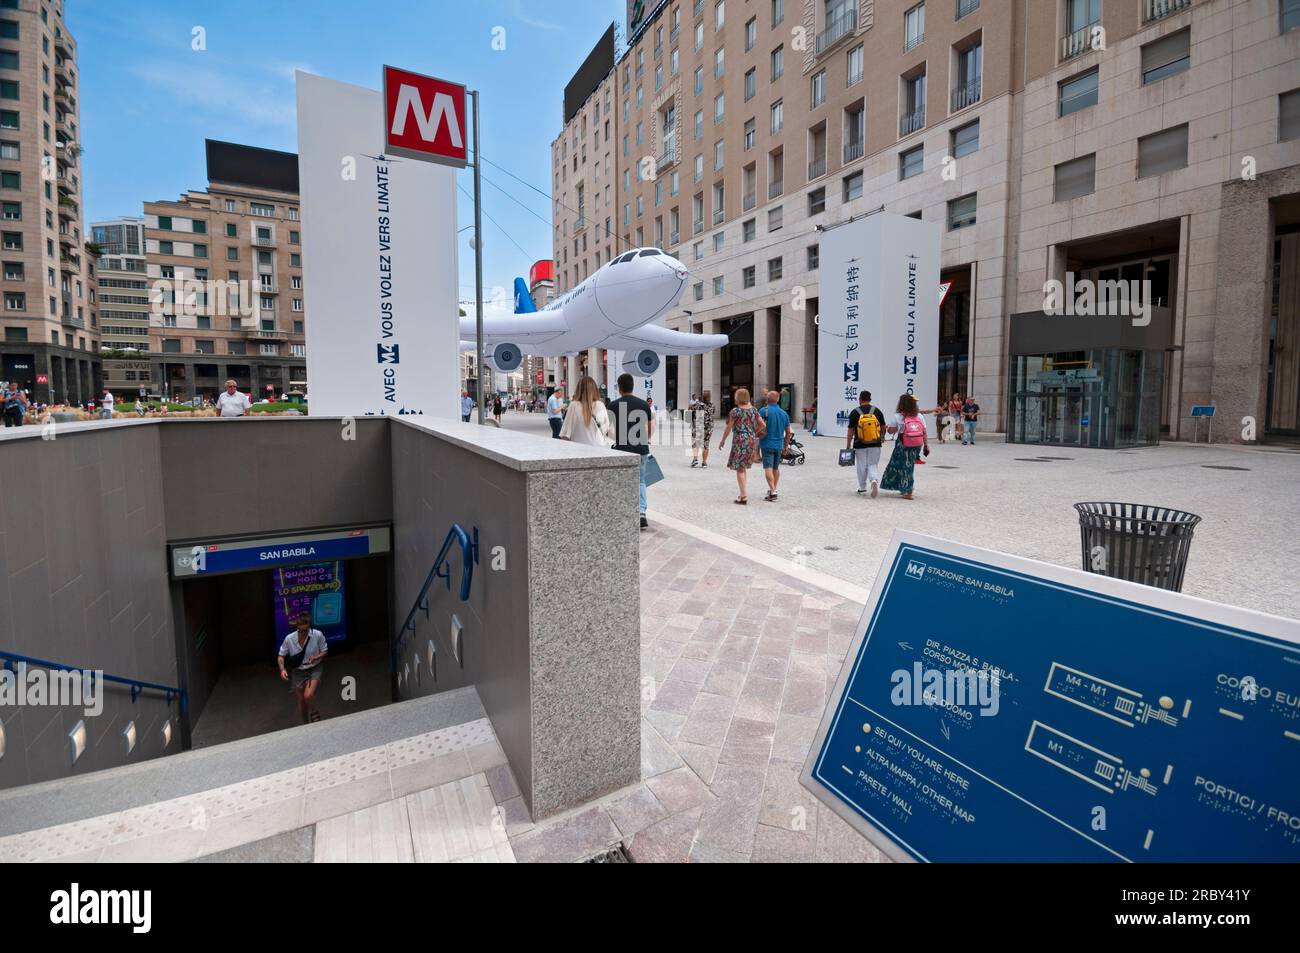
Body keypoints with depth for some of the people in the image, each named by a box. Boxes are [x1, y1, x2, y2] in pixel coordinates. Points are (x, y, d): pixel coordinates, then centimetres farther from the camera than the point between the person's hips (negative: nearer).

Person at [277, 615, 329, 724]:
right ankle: (305, 724, 38)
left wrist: (316, 657, -25)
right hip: (298, 672, 2)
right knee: (301, 701, 12)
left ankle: (314, 713, 10)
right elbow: (281, 657, -2)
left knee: (308, 696, -22)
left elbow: (324, 651, -5)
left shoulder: (318, 635, -19)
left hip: (315, 669, -2)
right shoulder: (289, 639, -16)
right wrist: (282, 669, -19)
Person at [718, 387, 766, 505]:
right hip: (752, 440, 6)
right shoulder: (753, 409, 7)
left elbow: (728, 428, -6)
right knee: (744, 467, 17)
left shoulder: (735, 411, -9)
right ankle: (743, 494, 19)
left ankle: (743, 496, -3)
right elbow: (763, 425, 6)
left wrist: (722, 441, 4)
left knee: (739, 469, -1)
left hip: (740, 440, -6)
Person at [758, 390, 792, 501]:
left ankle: (772, 492, -16)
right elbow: (789, 432, 11)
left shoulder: (764, 411, -8)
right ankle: (773, 489, 27)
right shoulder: (784, 413, 8)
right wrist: (785, 446, 19)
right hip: (779, 445, 5)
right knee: (776, 468, 17)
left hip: (767, 444, -5)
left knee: (768, 468, -7)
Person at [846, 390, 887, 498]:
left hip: (860, 445, -1)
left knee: (862, 466, 11)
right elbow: (883, 427, 9)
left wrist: (848, 445, 2)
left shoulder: (855, 413, -6)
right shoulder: (877, 411, 1)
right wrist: (882, 438, 28)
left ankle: (862, 488, 22)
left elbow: (851, 431, -5)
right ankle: (874, 481, -20)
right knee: (873, 465, 8)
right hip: (875, 444, 1)